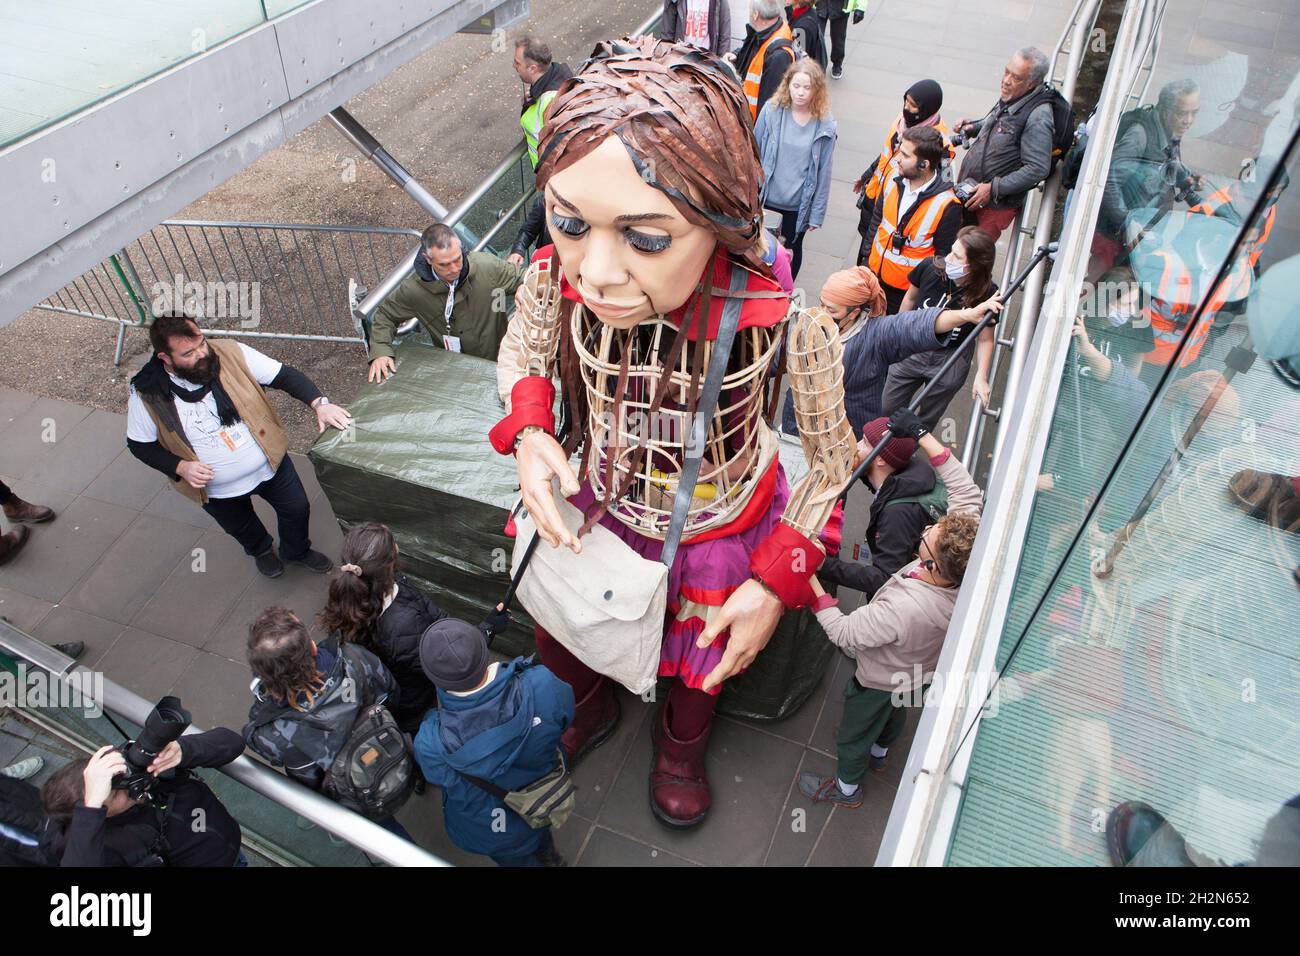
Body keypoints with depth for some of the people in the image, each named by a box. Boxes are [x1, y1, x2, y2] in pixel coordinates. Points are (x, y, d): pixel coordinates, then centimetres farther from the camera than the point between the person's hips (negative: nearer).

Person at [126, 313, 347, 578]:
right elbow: (140, 444, -8)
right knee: (242, 529, 26)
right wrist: (180, 467, -24)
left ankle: (297, 551, 53)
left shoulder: (230, 354, -21)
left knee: (297, 509, 19)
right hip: (217, 490, 0)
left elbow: (285, 375, -19)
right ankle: (261, 550, 63)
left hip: (270, 464, 1)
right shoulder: (147, 394, -21)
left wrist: (319, 403, -35)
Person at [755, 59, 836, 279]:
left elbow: (823, 172, -8)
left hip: (799, 203, 0)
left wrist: (817, 213, -7)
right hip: (766, 197, 0)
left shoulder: (825, 124, -12)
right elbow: (754, 155, -4)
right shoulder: (771, 111, -12)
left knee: (792, 249, 20)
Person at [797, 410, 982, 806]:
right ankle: (879, 752, 69)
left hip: (880, 683, -6)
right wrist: (922, 435, -28)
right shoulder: (969, 568, -33)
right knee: (894, 716, 38)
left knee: (853, 734, 26)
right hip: (921, 672, 6)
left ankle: (846, 788, 55)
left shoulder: (901, 609, -50)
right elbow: (966, 491, -24)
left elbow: (843, 633, -34)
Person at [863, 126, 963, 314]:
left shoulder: (947, 205, -22)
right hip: (873, 275, 6)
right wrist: (865, 260, 10)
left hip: (907, 291, -6)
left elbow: (944, 257, -14)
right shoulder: (894, 183, -4)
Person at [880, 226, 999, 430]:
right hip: (912, 350, 2)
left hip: (951, 361, -1)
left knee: (927, 420, 19)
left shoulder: (987, 294, -24)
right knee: (886, 410, 14)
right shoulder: (930, 268, -23)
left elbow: (985, 340, -10)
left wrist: (981, 377, -20)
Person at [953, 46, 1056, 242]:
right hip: (970, 195, 9)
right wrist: (973, 127, 5)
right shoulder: (1011, 98, 4)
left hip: (996, 205, -9)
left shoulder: (1038, 117, -24)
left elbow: (1038, 168, -27)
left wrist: (994, 189, -26)